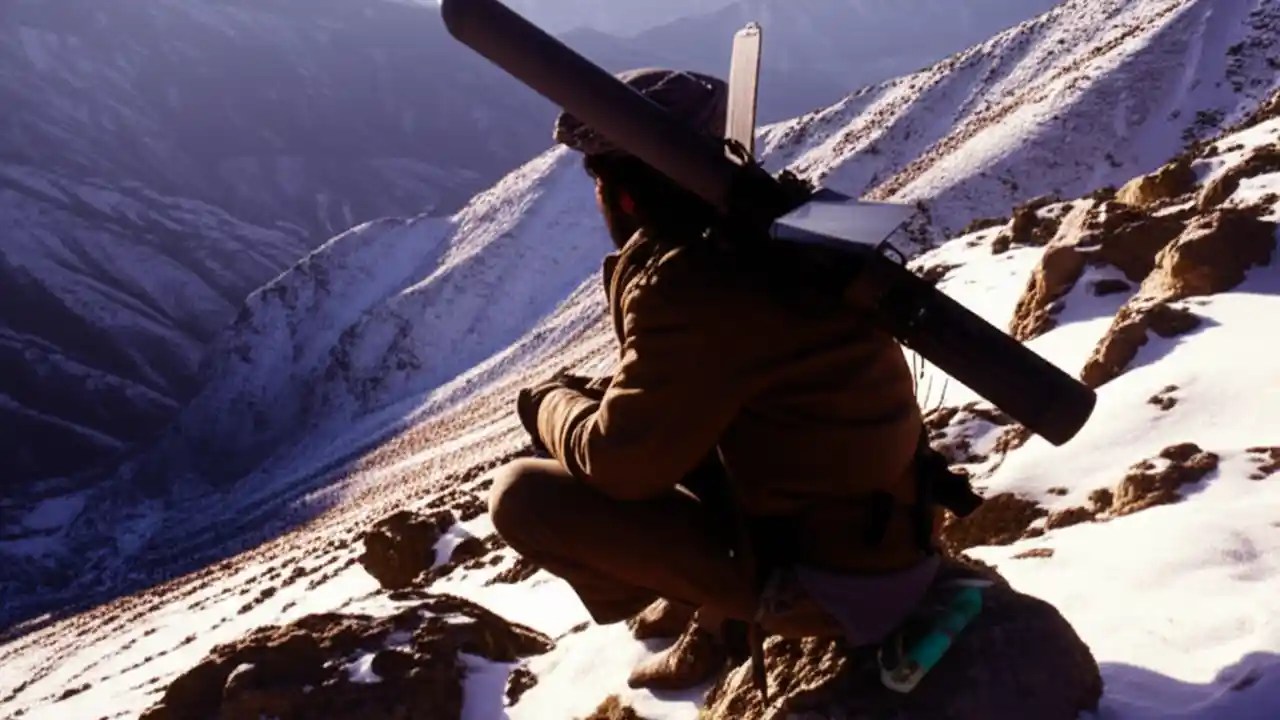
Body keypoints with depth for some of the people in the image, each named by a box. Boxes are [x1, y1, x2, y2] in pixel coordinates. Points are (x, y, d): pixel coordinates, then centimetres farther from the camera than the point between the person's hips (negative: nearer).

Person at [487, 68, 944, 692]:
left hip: (836, 581, -8)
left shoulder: (685, 287, -25)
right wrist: (598, 393, 8)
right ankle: (718, 598, 19)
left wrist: (551, 403, 1)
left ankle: (717, 615, 5)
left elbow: (616, 462, -18)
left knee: (522, 495, -11)